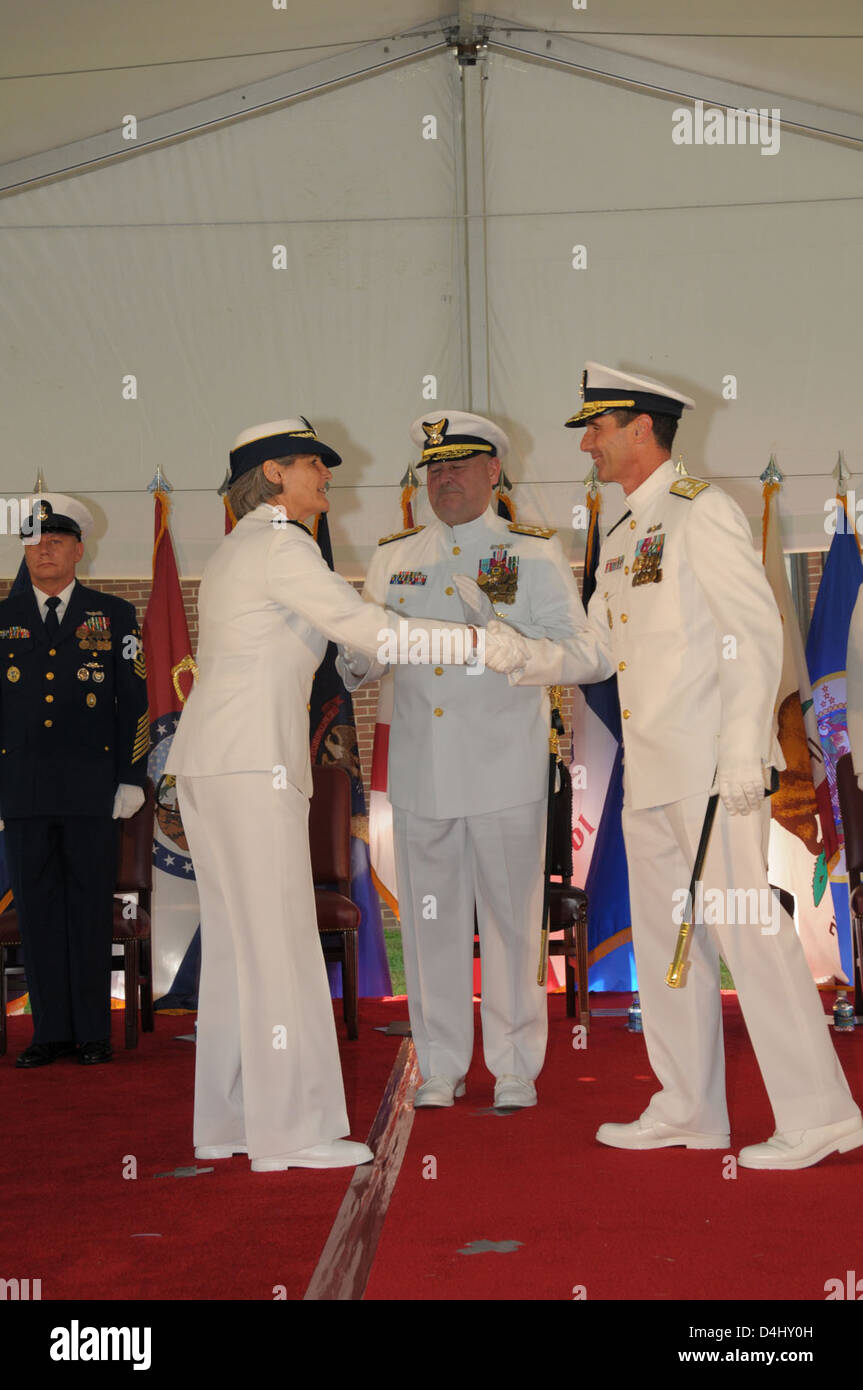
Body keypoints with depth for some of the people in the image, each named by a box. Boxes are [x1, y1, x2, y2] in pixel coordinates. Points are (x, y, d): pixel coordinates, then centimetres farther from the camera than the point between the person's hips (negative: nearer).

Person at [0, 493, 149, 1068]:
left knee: (91, 908, 2)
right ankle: (51, 1031, 13)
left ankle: (94, 1031, 10)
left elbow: (136, 701, 4)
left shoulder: (114, 616, 6)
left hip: (92, 789, -2)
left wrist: (132, 779, -2)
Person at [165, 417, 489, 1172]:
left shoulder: (239, 552, 22)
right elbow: (369, 629, -12)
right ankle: (287, 1129, -4)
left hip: (212, 764, 10)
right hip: (251, 760, -10)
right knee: (277, 939, -8)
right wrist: (480, 641, -8)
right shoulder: (279, 546, -8)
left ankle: (227, 1120, 14)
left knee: (235, 940, 10)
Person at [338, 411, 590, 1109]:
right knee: (430, 919, 7)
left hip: (505, 769, -3)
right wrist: (360, 659, -9)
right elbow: (362, 654, 15)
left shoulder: (533, 551, 5)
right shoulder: (394, 555, 15)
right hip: (420, 771, 3)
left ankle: (516, 1072, 13)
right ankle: (441, 1070, 18)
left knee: (511, 919, 1)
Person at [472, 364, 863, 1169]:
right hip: (650, 771, 9)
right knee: (663, 936, 12)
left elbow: (756, 629, -13)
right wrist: (524, 657, 0)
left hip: (714, 768, -9)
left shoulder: (701, 511, -7)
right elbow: (597, 651, 18)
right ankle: (687, 1111, 22)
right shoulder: (622, 540, 19)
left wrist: (742, 746, -20)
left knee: (746, 927, -9)